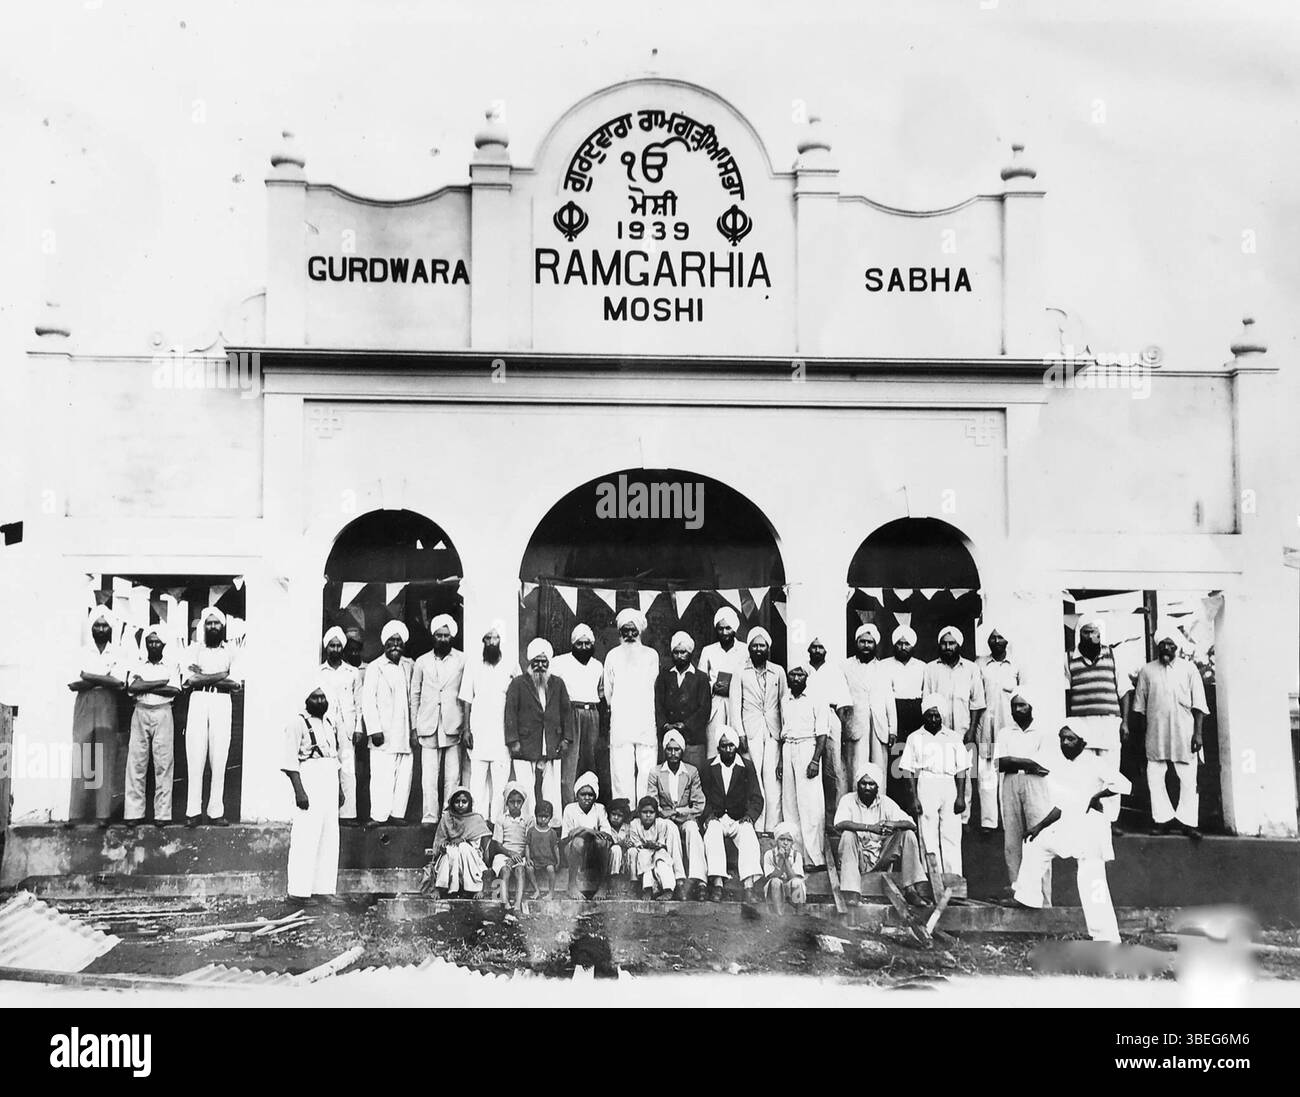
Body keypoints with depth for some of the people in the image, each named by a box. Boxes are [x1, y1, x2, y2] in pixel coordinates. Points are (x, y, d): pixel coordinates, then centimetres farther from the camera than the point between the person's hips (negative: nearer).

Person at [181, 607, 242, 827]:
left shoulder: (231, 652, 13)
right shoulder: (195, 649, 13)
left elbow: (236, 684, -1)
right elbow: (190, 680, -3)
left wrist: (203, 676, -4)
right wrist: (220, 678, -7)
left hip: (222, 703, 0)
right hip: (198, 702, 0)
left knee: (219, 759, -3)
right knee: (195, 758, -4)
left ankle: (216, 811, -1)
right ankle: (193, 811, -2)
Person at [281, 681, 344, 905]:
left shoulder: (331, 723, 17)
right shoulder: (297, 723, -6)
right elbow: (290, 761, -12)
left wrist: (339, 788, 19)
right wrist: (299, 790, -19)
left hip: (330, 782, 8)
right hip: (309, 781, -8)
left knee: (330, 836, 7)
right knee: (306, 837, -9)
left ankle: (322, 888, 12)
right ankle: (299, 891, -7)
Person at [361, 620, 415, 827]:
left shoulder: (409, 665, 13)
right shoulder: (374, 668, -1)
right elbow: (368, 701, -5)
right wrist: (374, 730, -12)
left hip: (404, 732, 5)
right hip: (383, 733, -5)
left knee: (404, 774, 2)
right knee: (382, 775, -9)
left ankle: (397, 813, 8)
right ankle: (379, 815, -7)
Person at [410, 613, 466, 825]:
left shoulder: (462, 660, 5)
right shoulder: (422, 662, 11)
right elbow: (414, 695, 14)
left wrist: (468, 727, -1)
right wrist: (414, 728, 8)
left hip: (453, 726, -1)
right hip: (428, 727, 1)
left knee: (453, 776, -2)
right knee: (429, 776, -2)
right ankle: (430, 817, 3)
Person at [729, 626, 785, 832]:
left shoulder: (778, 672, 13)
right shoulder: (740, 673, 7)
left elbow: (784, 703, 12)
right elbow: (735, 704, 4)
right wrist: (740, 734, -4)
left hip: (773, 732, 1)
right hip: (750, 732, -1)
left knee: (773, 778, -4)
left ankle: (773, 826, -3)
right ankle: (755, 826, -4)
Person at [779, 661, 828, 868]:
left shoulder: (814, 701, -2)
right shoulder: (785, 702, 14)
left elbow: (822, 734, -5)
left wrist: (815, 760, -14)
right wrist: (781, 761, 11)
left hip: (807, 748, -6)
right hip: (788, 750, 6)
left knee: (810, 804, -9)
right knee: (789, 803, 4)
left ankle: (815, 856, -8)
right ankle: (795, 856, 9)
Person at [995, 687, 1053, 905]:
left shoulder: (1042, 733, 8)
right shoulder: (1003, 732, 16)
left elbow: (1044, 765, -5)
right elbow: (1000, 764, 3)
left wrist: (1013, 760, -2)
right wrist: (1029, 763, -7)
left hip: (1035, 787, -3)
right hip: (1010, 787, 3)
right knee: (1011, 843, 0)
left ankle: (1044, 900, -10)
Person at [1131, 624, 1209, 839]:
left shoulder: (1189, 669, 5)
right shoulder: (1147, 671, 8)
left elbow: (1198, 705, 2)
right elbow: (1140, 706, 12)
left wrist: (1197, 733, -5)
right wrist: (1143, 732, 7)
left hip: (1184, 732, -1)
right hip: (1155, 733, 1)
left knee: (1188, 778, -2)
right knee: (1154, 776, -2)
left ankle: (1187, 821, 4)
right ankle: (1164, 819, 6)